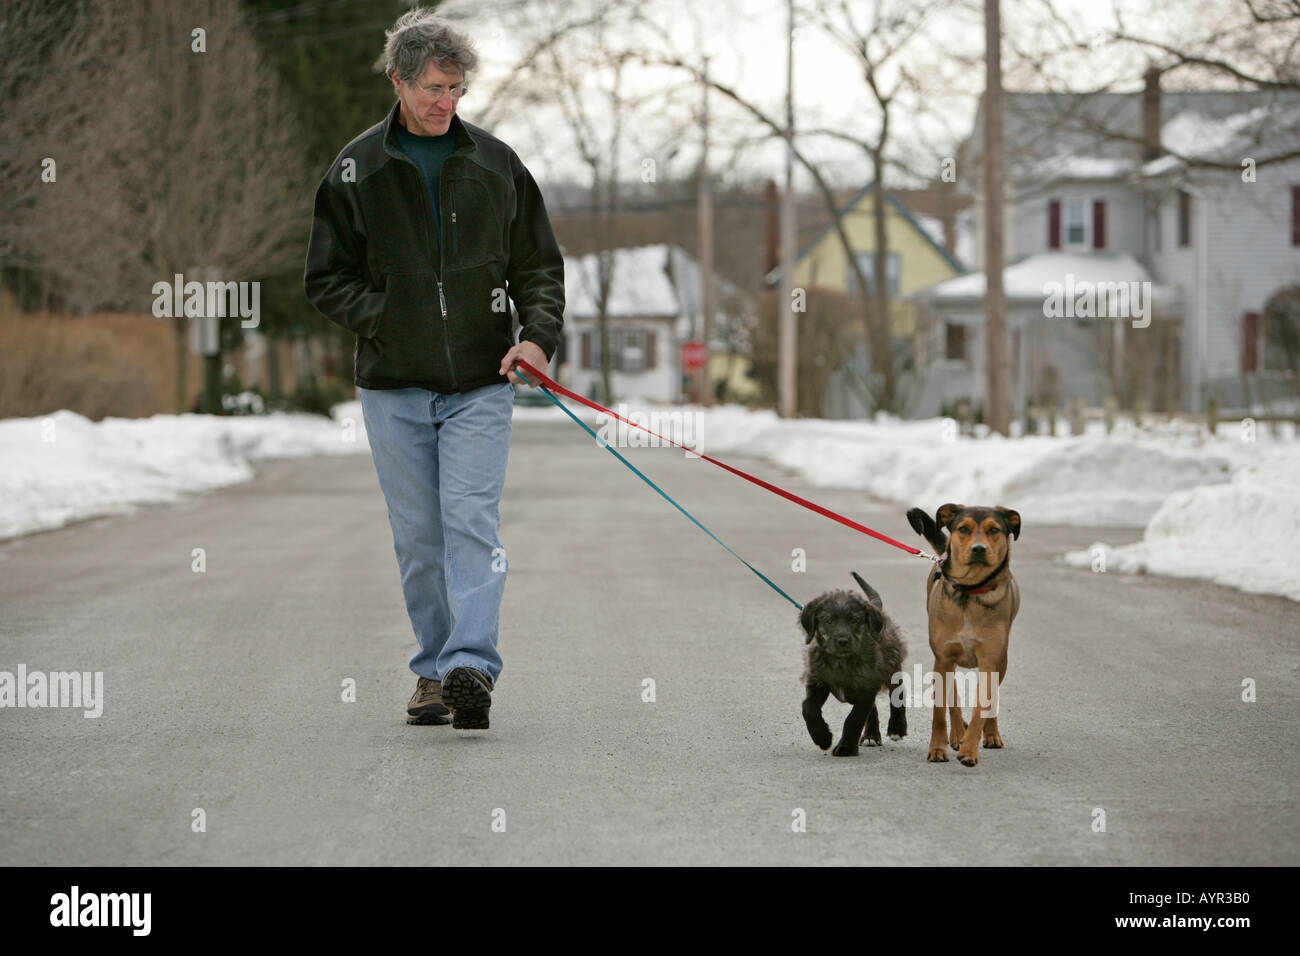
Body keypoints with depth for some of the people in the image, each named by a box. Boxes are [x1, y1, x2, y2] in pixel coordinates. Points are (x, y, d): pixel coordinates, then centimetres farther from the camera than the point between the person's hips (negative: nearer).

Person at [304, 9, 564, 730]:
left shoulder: (496, 164, 5)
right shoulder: (356, 170, 3)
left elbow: (539, 264, 11)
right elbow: (325, 278, 5)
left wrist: (539, 333, -7)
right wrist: (384, 320, -11)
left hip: (480, 382, -1)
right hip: (393, 386, 1)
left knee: (472, 521, -13)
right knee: (418, 535, 6)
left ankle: (471, 665, -19)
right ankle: (433, 670, 16)